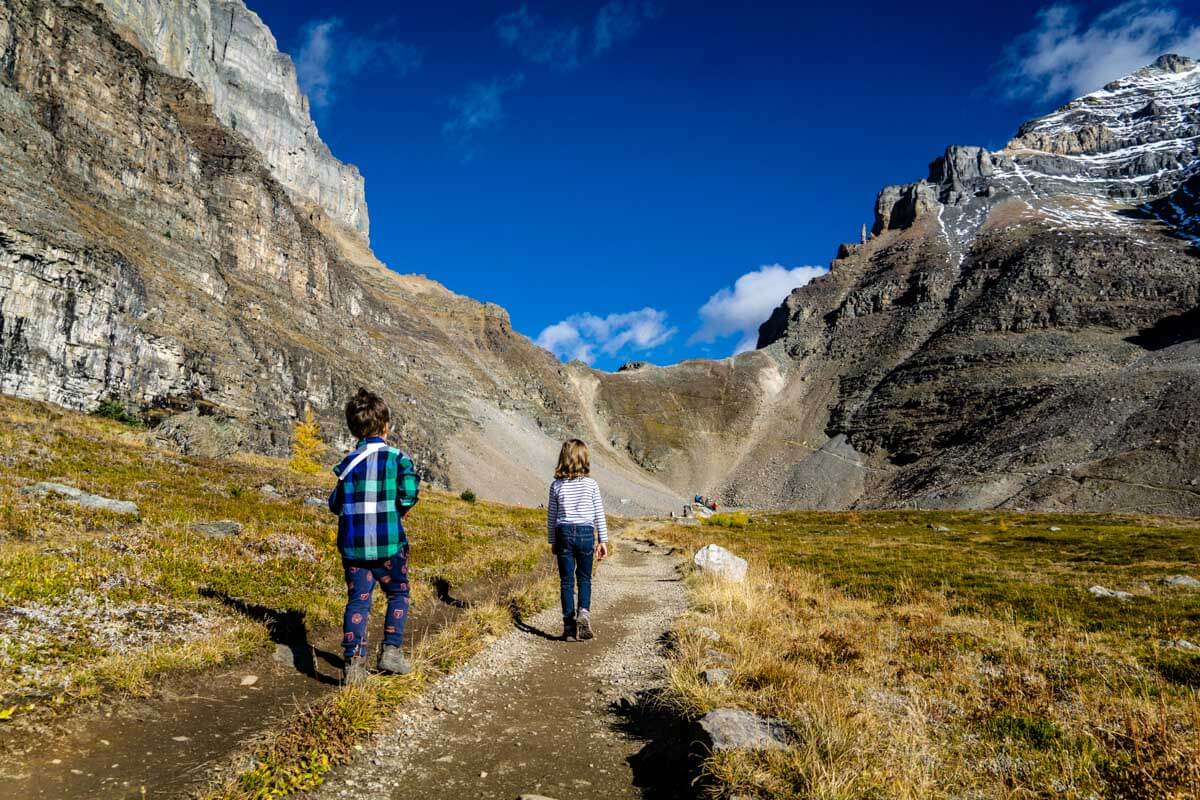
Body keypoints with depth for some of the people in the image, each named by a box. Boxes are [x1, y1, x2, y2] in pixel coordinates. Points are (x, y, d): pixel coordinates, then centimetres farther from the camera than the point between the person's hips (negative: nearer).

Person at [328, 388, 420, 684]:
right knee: (398, 594, 16)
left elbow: (335, 504, 5)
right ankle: (392, 650, 10)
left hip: (353, 545, 3)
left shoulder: (347, 463, 3)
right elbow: (408, 495, -14)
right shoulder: (399, 459, -7)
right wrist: (395, 511, 6)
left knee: (358, 600, 8)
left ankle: (354, 661, 2)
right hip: (389, 543, -2)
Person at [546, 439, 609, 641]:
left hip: (563, 533, 1)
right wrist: (603, 541, 6)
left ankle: (569, 625, 8)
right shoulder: (591, 485, -4)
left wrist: (552, 541, 15)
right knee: (584, 578, 13)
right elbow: (599, 515, -1)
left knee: (567, 581, 7)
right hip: (586, 533, 0)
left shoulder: (556, 486, -2)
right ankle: (584, 612, -11)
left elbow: (551, 515, 4)